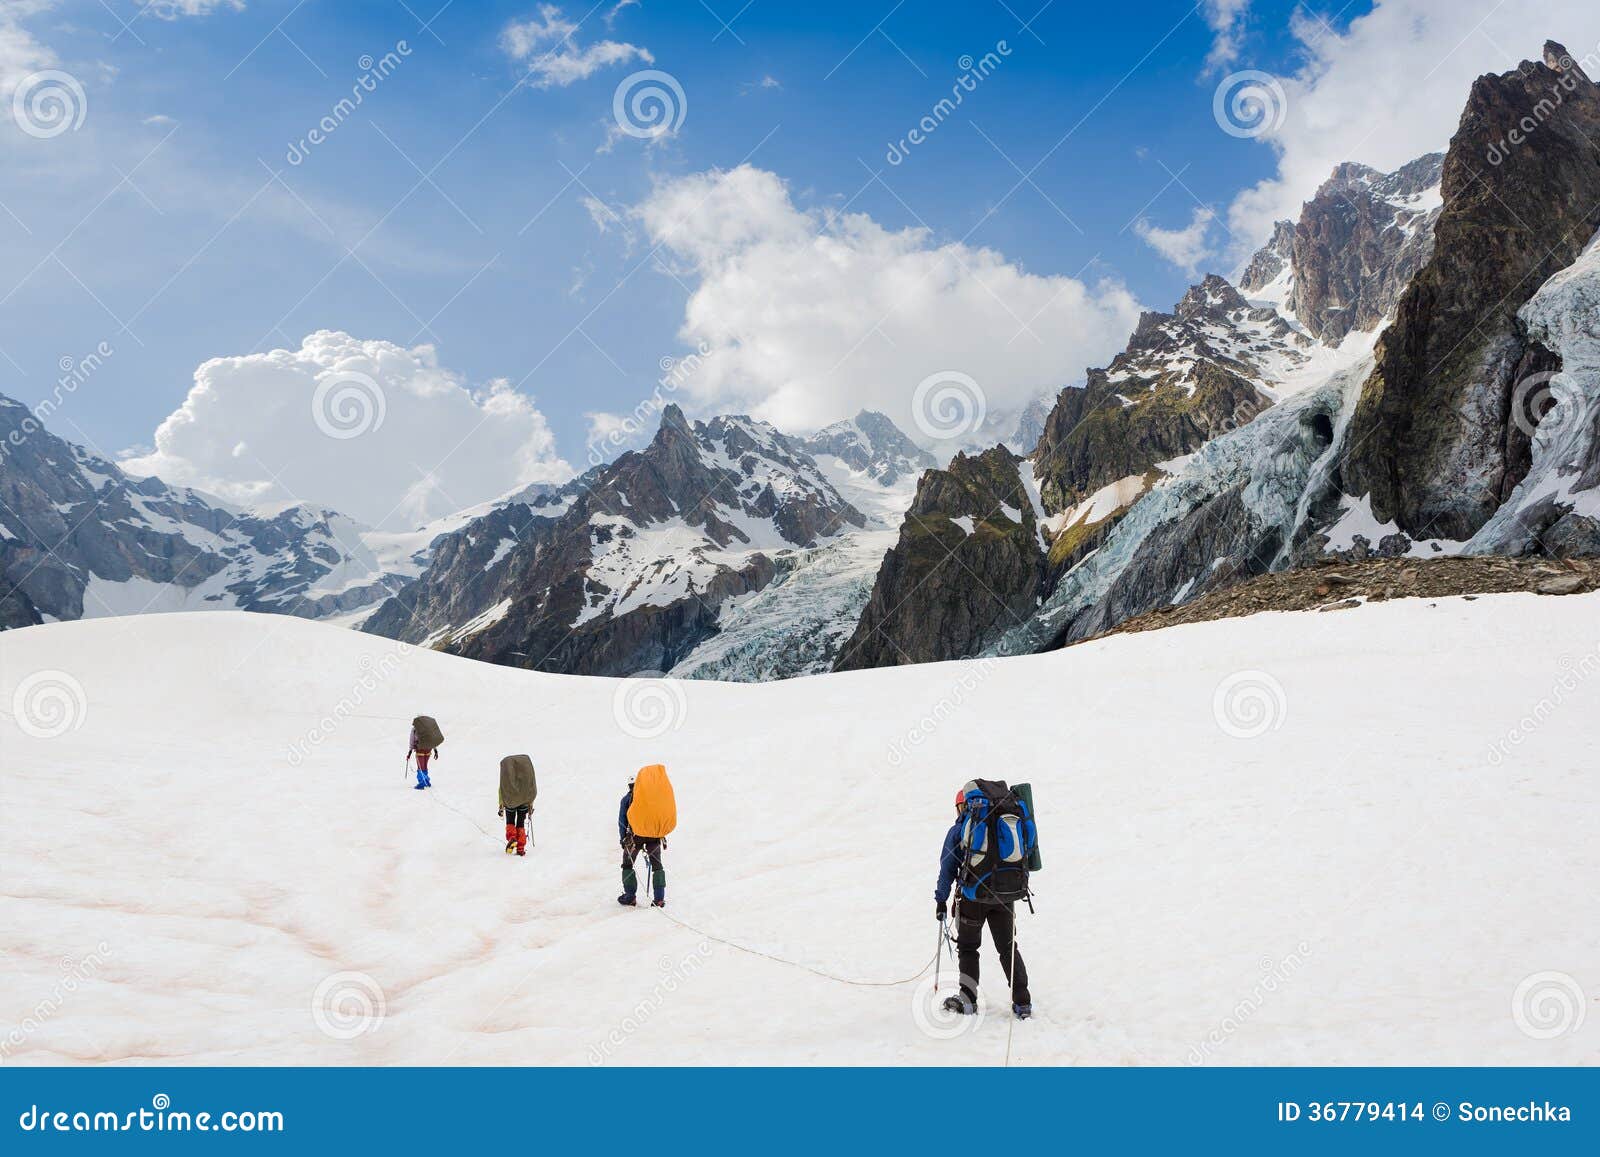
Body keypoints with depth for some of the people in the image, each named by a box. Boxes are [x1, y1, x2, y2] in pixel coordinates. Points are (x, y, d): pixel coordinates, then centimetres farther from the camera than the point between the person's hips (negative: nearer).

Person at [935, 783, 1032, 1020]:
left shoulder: (958, 831, 0)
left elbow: (948, 868, -1)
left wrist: (941, 900, 5)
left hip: (973, 897, -3)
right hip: (1004, 895, 3)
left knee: (967, 948, 12)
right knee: (1008, 948, 12)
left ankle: (968, 999, 6)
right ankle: (1022, 1002, 6)